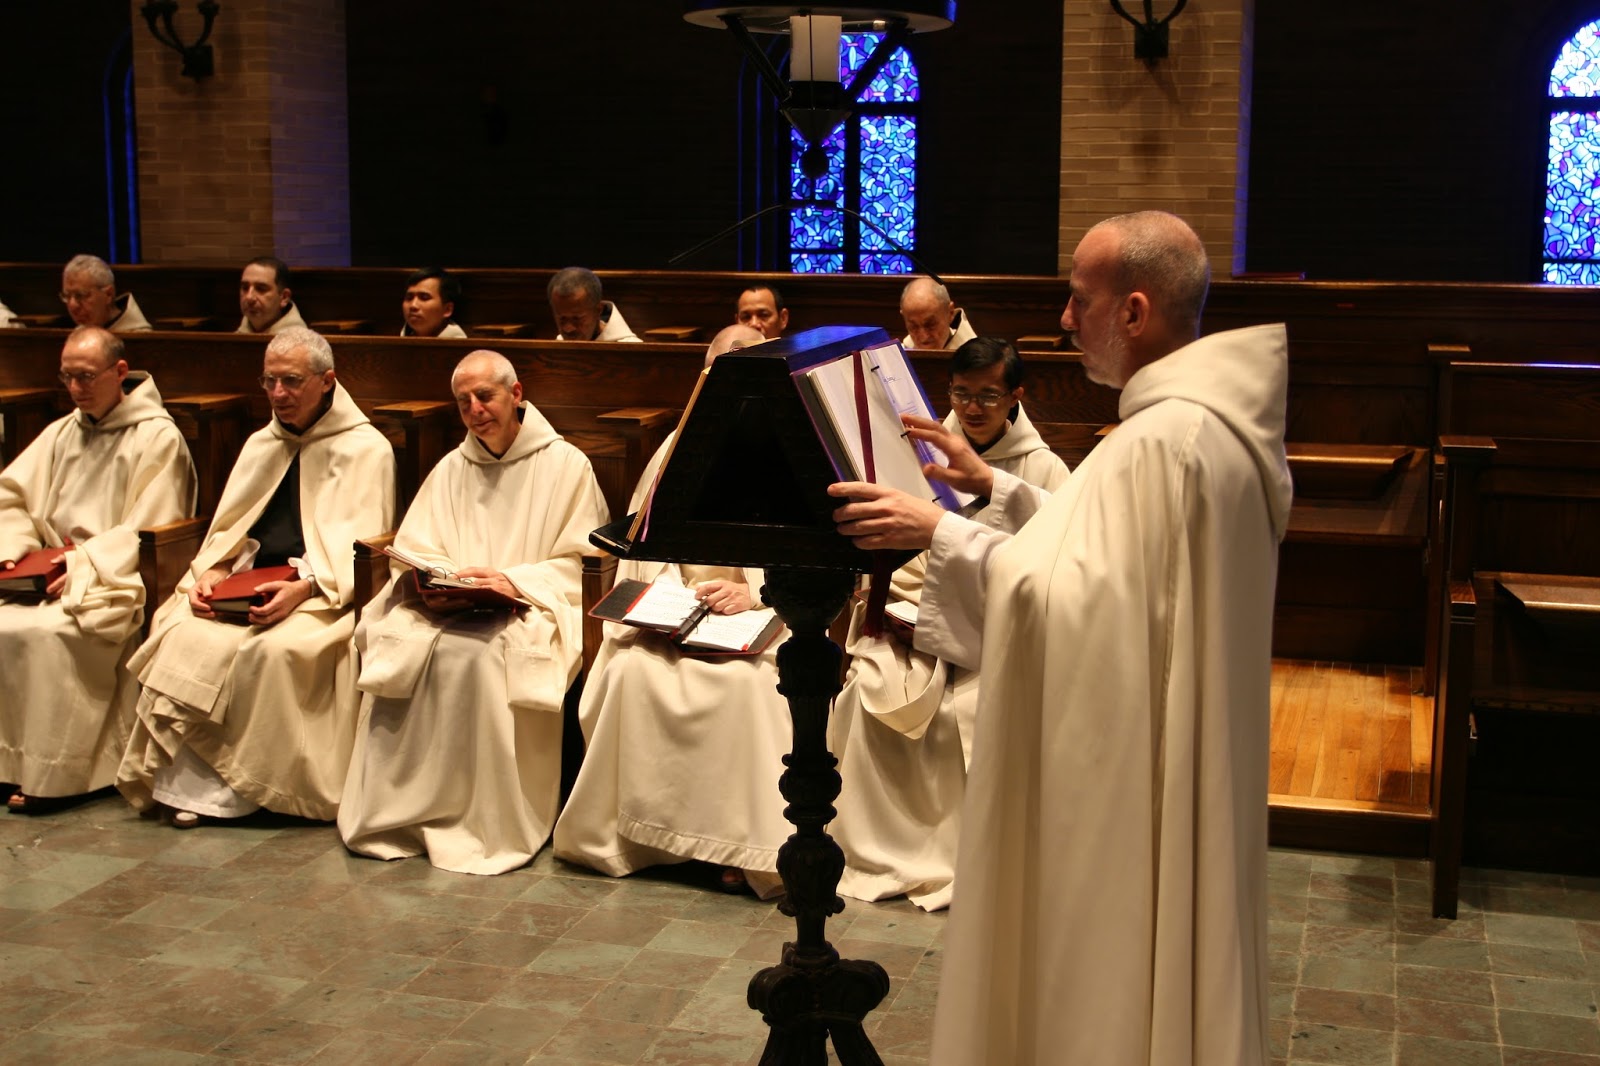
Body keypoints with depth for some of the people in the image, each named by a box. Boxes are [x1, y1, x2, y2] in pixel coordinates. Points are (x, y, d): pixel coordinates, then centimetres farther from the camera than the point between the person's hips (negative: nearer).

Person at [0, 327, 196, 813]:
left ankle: (51, 776, -21)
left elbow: (147, 533, -11)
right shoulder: (60, 433, 17)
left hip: (113, 582, -6)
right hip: (50, 574, 6)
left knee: (44, 633, -31)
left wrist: (82, 568, -18)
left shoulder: (158, 438, -4)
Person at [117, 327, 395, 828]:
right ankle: (189, 779, -21)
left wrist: (302, 589, -25)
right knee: (188, 636, -24)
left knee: (273, 649, -34)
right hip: (247, 587, 5)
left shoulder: (365, 450, 0)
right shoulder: (261, 445, 20)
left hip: (323, 595, -5)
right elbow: (226, 529, 18)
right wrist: (209, 573, -4)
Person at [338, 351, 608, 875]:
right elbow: (414, 553, 13)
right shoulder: (452, 468, 21)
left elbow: (580, 563, -2)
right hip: (451, 607, 4)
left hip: (532, 609, -4)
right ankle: (396, 811, -20)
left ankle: (483, 824, -28)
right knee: (397, 644, -27)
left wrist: (514, 581, -16)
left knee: (476, 652, -36)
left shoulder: (565, 466, 6)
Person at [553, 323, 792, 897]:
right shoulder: (680, 446, 15)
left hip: (765, 610, -3)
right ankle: (637, 831, -16)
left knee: (749, 681, -34)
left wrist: (753, 591, -19)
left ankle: (746, 843, -22)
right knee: (632, 668, -28)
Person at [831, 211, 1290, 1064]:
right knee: (1154, 981, 21)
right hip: (1175, 759, 10)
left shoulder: (1164, 440, -25)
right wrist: (993, 487, 12)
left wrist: (939, 533, -20)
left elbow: (1069, 596, -27)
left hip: (1131, 779, -10)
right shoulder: (1210, 412, 7)